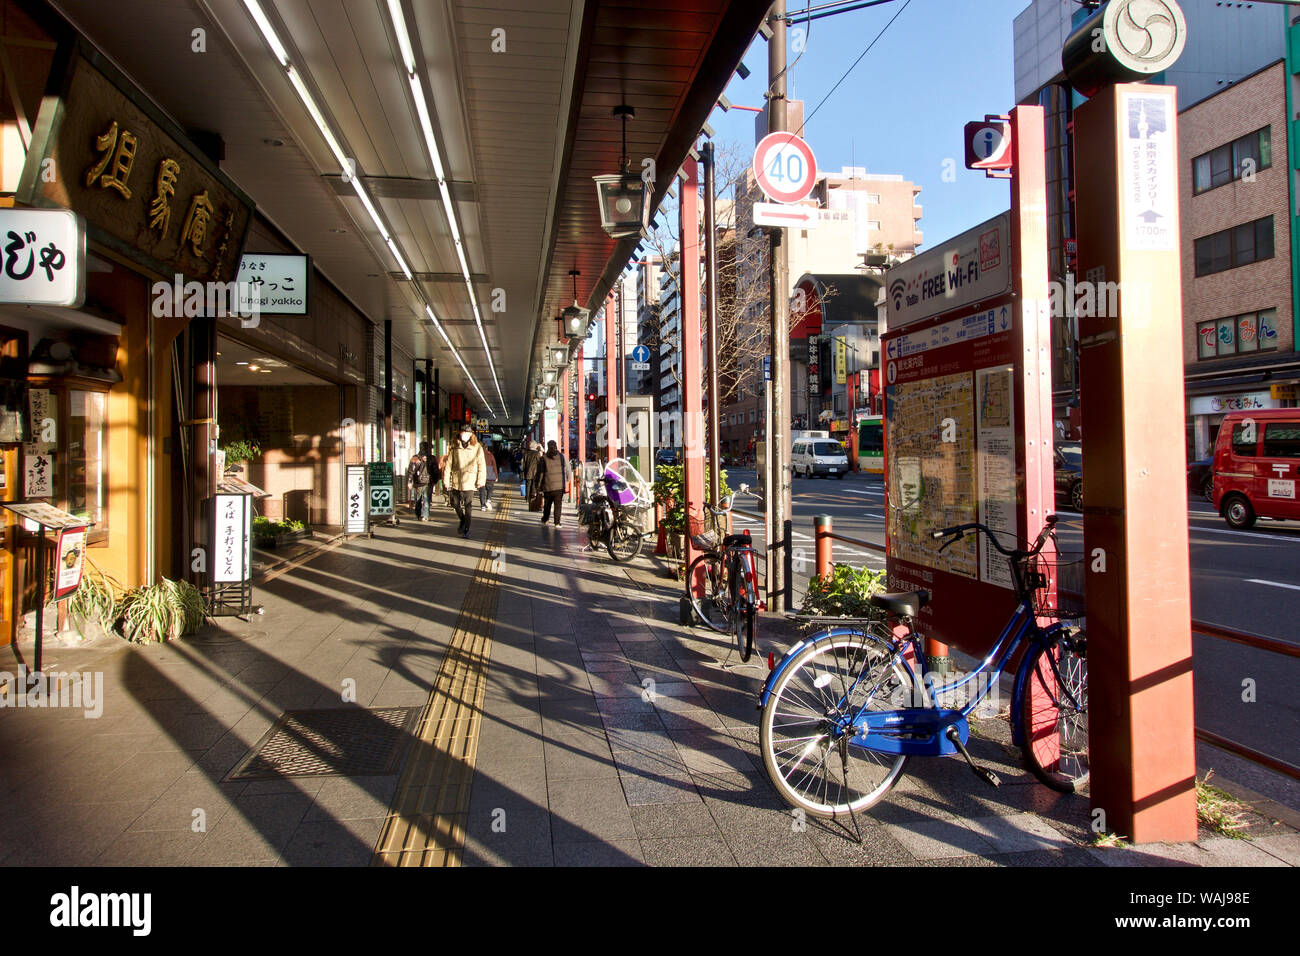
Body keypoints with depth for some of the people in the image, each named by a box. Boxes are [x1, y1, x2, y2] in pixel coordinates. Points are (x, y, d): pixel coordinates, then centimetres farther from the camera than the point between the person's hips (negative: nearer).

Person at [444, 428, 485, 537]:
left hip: (469, 482, -3)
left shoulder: (477, 448, 0)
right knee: (456, 504, 12)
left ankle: (466, 529, 9)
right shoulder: (454, 448, 5)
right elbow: (448, 464, 7)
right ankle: (463, 521, 38)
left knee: (468, 506, -2)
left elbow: (481, 466, 0)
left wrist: (480, 481, -6)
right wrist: (446, 481, 2)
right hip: (456, 481, 3)